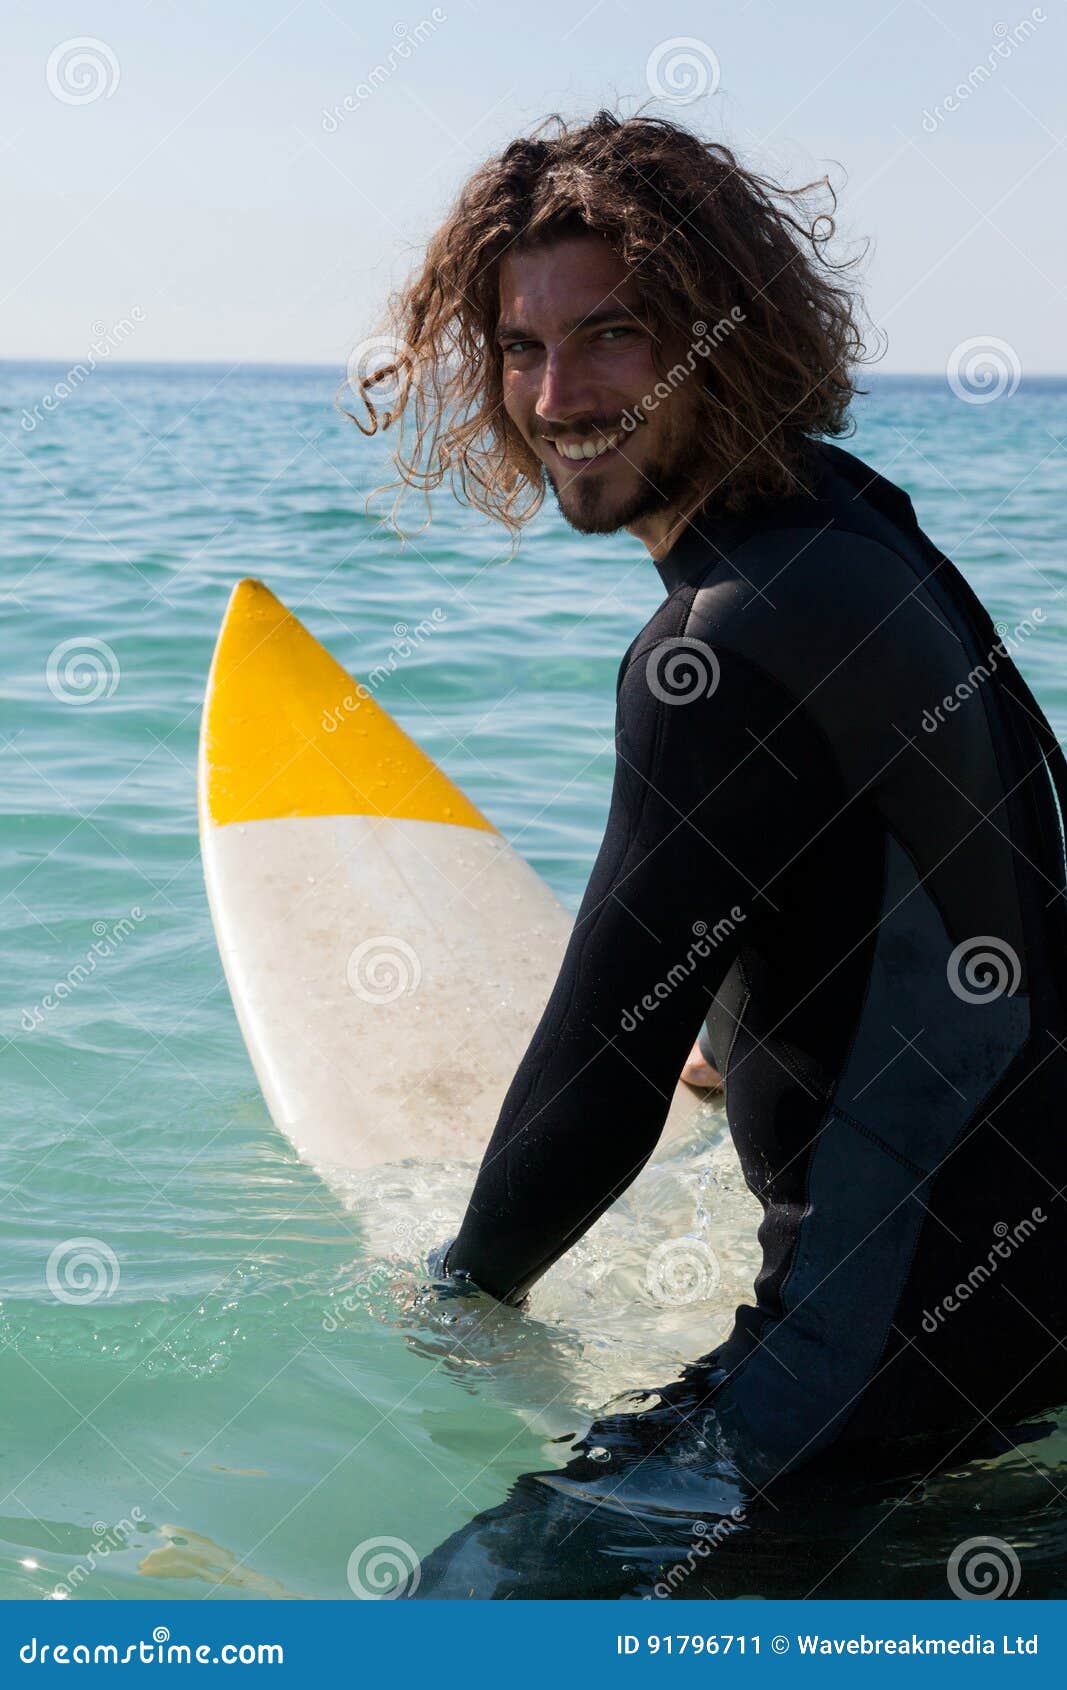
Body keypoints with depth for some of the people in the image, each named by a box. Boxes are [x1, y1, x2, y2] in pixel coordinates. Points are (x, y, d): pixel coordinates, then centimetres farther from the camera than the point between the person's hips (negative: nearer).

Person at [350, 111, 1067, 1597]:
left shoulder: (728, 642, -23)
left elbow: (607, 1057, -18)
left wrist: (470, 1288, 0)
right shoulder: (858, 526, 9)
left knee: (478, 1595, -14)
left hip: (903, 1343, -10)